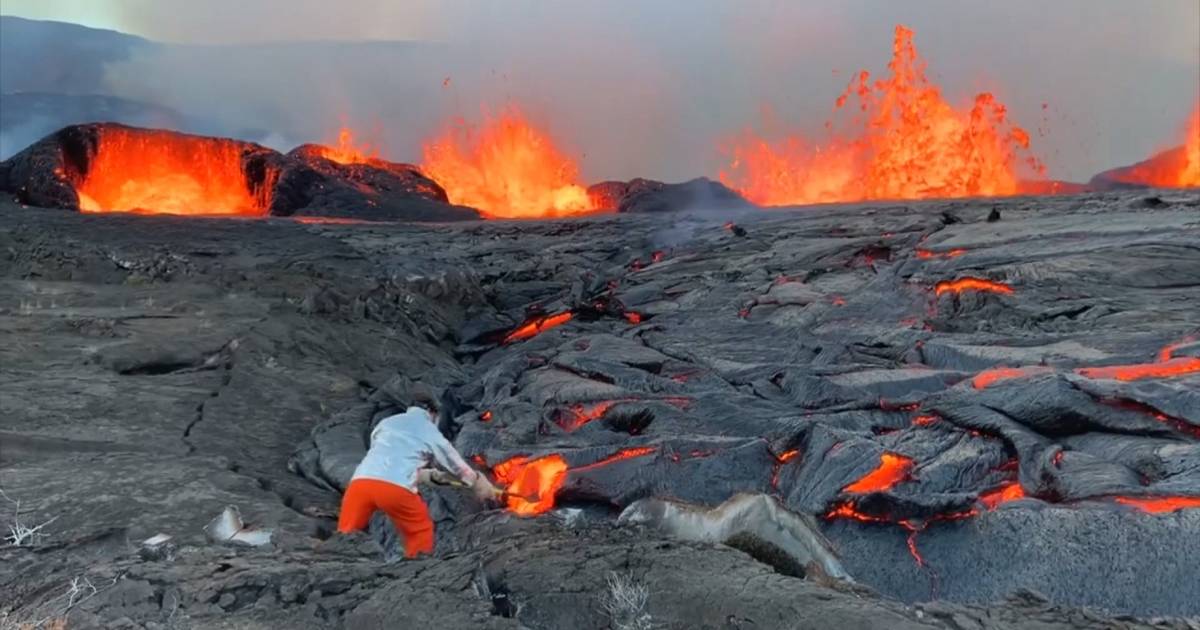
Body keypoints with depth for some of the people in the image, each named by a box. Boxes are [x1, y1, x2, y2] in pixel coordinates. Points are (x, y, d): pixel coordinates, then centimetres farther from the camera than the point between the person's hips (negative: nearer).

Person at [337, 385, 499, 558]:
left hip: (361, 481, 3)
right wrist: (478, 482, 52)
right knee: (420, 533, 20)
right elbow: (459, 467, 32)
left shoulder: (386, 422, 28)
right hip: (396, 487, -3)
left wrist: (426, 474, 52)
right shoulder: (431, 433, 19)